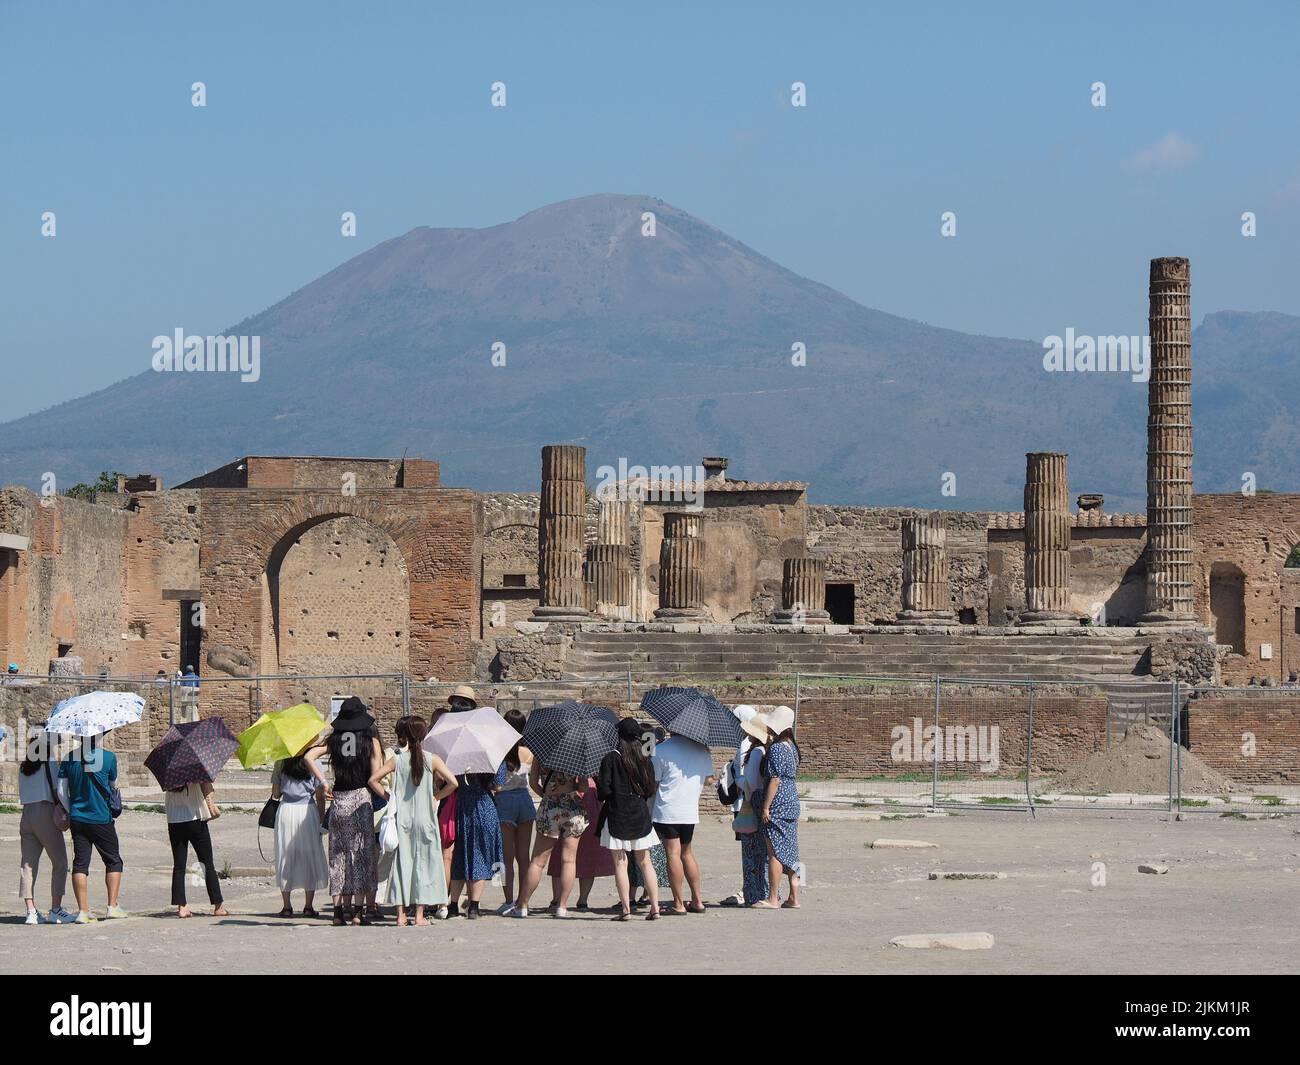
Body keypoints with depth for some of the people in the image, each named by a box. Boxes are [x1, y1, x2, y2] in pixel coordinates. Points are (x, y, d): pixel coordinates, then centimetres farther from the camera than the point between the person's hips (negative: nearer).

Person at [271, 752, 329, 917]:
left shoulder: (280, 764, 0)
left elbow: (275, 793, 3)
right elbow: (320, 795, 0)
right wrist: (321, 817, 11)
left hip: (286, 810, 1)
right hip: (308, 810, -1)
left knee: (286, 857, 7)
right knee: (310, 856, 8)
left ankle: (287, 906, 6)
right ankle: (308, 906, 6)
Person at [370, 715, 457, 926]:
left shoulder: (397, 760, -2)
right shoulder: (432, 760, -4)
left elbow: (373, 779, -8)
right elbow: (453, 783, -11)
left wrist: (388, 797, 4)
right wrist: (436, 797, 3)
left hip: (401, 819, 1)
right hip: (424, 819, -1)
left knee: (401, 863, 6)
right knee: (423, 863, 6)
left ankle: (401, 914, 4)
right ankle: (419, 914, 4)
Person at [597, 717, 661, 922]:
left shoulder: (611, 759, -9)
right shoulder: (645, 760, 3)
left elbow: (604, 789, -13)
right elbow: (651, 789, 6)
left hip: (617, 814, -4)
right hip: (640, 815, 4)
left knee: (620, 863, 0)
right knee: (645, 862, 10)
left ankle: (626, 909, -5)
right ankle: (655, 907, 5)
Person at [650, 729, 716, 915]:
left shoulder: (660, 751, -10)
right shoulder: (701, 749, 5)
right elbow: (708, 778, 15)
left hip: (667, 811, -5)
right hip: (691, 812, 5)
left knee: (673, 854, -4)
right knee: (687, 853, 18)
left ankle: (679, 904, -6)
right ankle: (697, 901, 19)